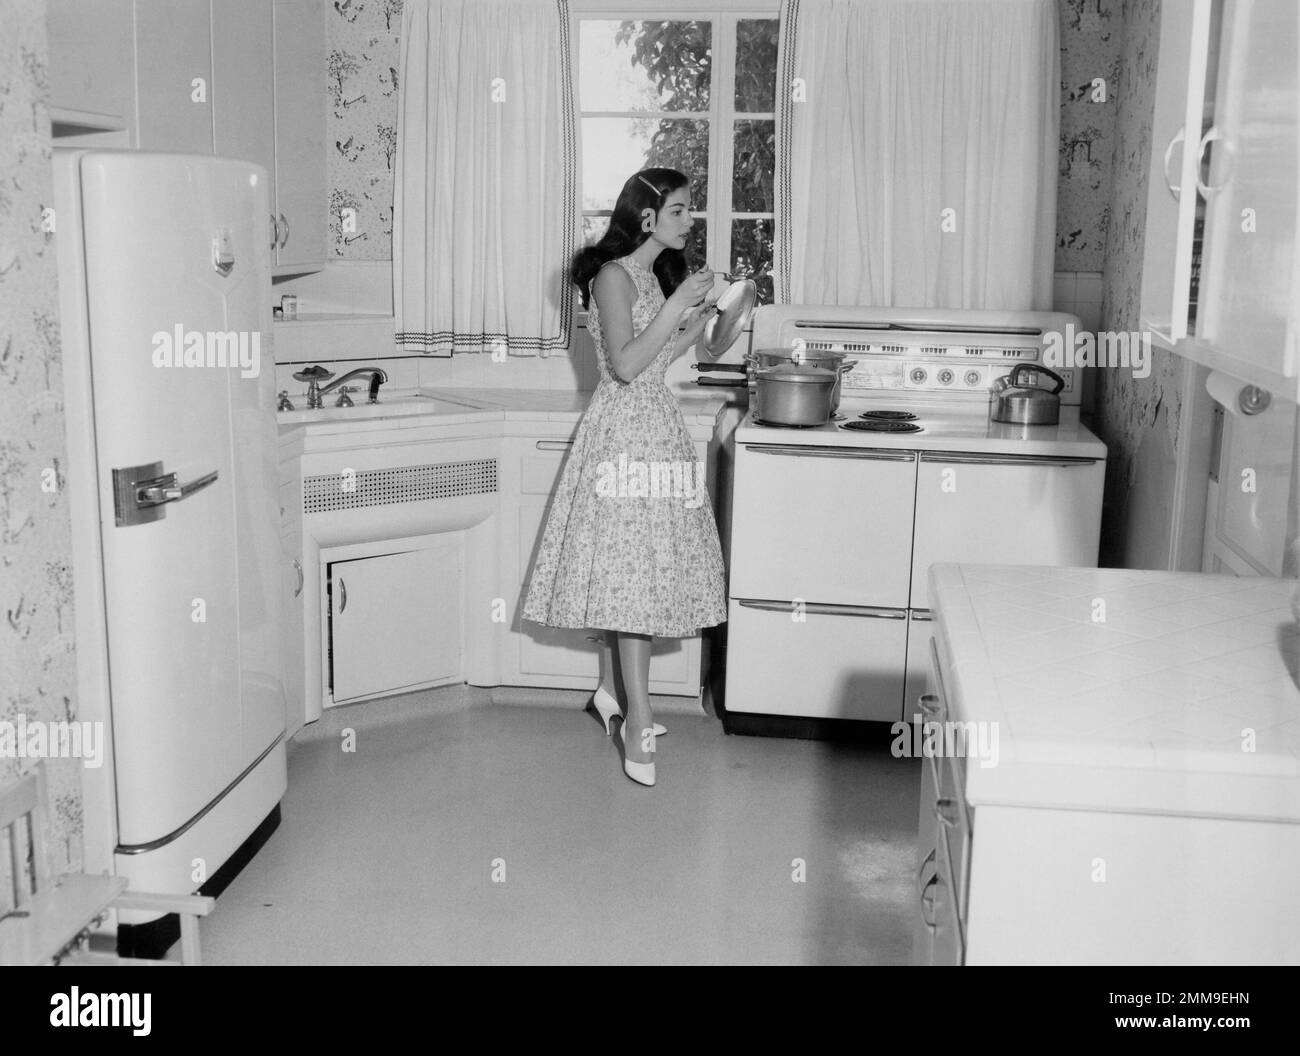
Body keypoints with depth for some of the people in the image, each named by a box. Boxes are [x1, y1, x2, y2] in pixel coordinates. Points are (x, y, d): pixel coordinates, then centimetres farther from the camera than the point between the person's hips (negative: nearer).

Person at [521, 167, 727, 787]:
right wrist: (677, 305, -19)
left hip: (653, 425, 9)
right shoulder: (614, 275, -12)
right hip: (625, 429, -9)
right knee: (632, 573, -10)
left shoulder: (654, 274, 15)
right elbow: (625, 365, -21)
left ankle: (611, 692, 25)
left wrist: (701, 315, 8)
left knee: (624, 570, 13)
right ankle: (637, 722, -7)